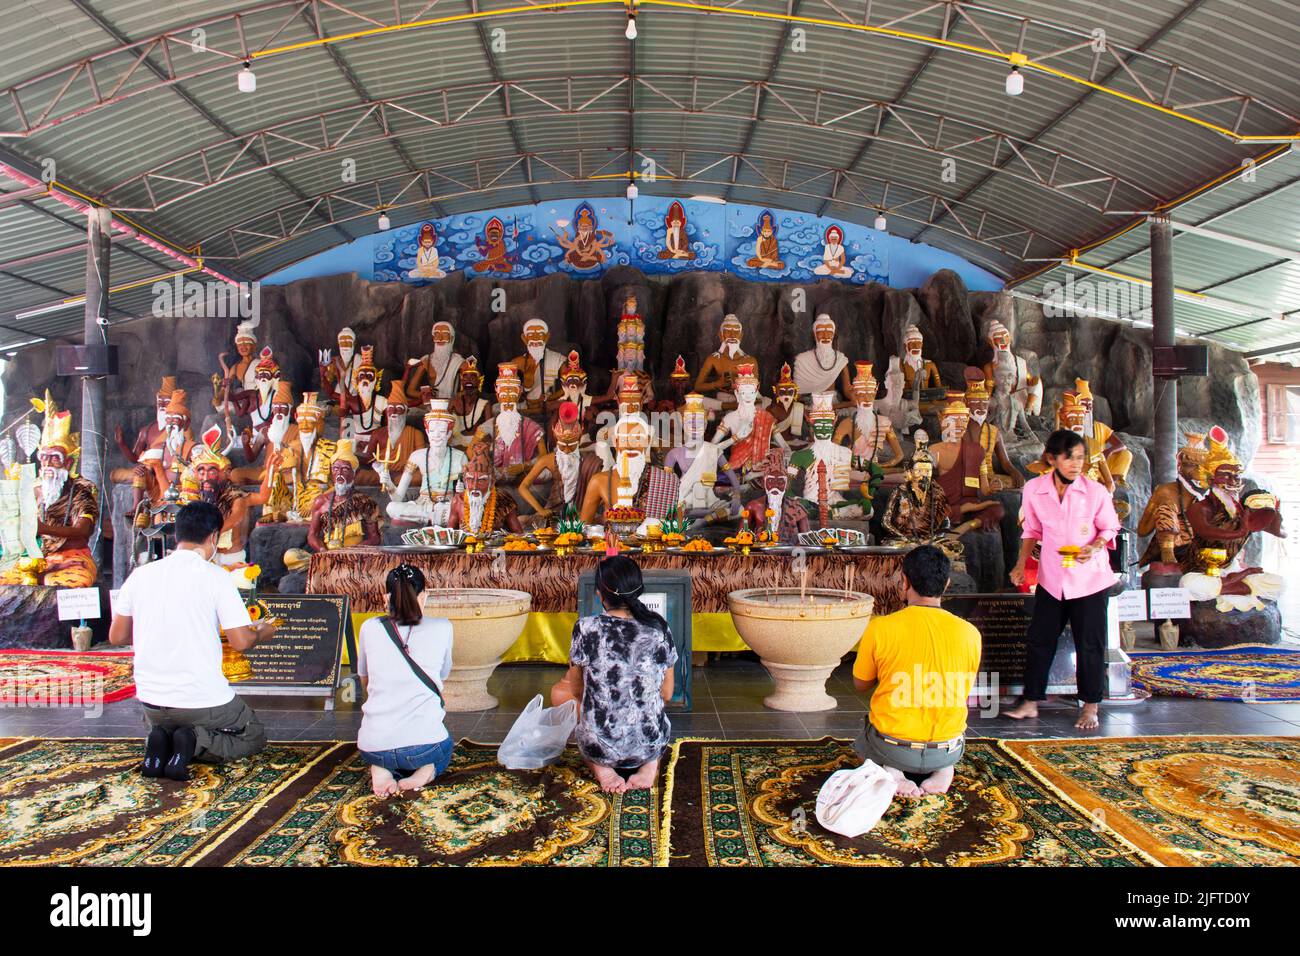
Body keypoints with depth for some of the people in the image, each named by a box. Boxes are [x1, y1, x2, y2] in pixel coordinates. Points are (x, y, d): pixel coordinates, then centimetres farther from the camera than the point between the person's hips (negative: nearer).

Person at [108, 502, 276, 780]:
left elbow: (116, 636, 9)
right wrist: (263, 632, 8)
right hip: (203, 700, -4)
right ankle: (197, 742, -8)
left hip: (151, 699, 5)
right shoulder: (217, 577, -13)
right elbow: (241, 642, -14)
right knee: (254, 738, 21)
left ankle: (160, 740, 2)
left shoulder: (141, 574, 0)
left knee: (163, 726, 38)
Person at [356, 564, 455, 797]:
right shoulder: (442, 628, -2)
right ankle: (426, 769, 2)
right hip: (423, 745, -1)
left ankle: (379, 768, 6)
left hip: (373, 747, 2)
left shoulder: (370, 628, 1)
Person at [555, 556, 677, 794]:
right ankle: (650, 763, 8)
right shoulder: (659, 629, -4)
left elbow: (575, 686, 4)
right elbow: (667, 694, 6)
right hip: (652, 745, 3)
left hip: (600, 748, -2)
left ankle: (601, 767, 6)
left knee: (559, 691, 22)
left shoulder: (586, 628, -11)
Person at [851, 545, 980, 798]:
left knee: (867, 737, 32)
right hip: (947, 751, 2)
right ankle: (943, 770, 6)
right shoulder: (969, 633, -7)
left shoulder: (880, 628, -14)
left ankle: (891, 771, 0)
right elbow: (962, 692, 9)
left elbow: (861, 684, 3)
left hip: (892, 748, -2)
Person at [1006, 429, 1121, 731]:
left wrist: (1095, 548, -19)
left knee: (1090, 644, 5)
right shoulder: (1034, 488, -8)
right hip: (1051, 578, 2)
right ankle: (1030, 703, 20)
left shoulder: (1095, 491, -13)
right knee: (1039, 640, 8)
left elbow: (1110, 528, 1)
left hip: (1088, 578, -2)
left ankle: (1090, 707, 22)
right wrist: (1021, 564, 2)